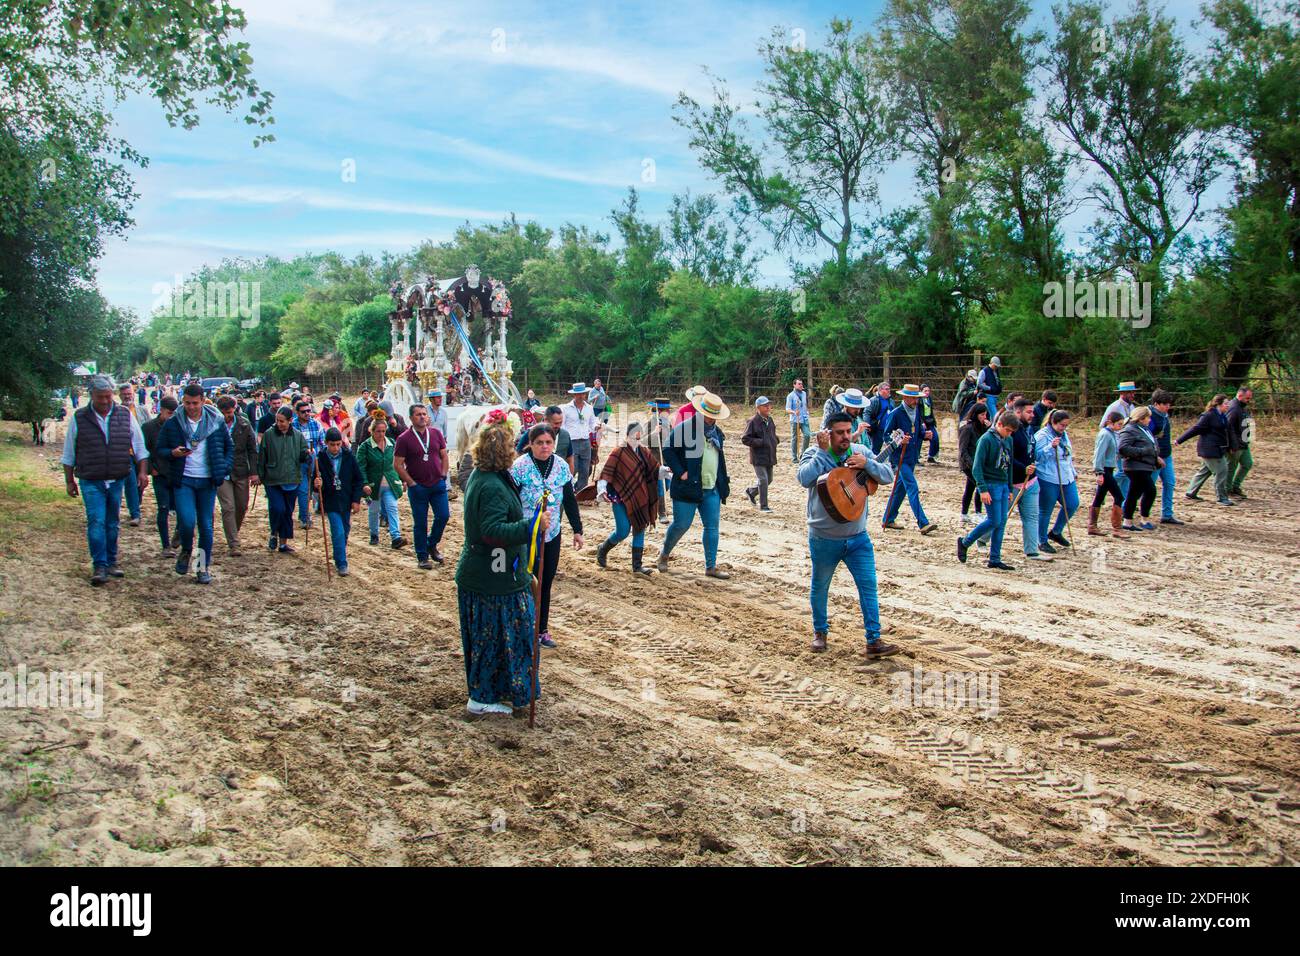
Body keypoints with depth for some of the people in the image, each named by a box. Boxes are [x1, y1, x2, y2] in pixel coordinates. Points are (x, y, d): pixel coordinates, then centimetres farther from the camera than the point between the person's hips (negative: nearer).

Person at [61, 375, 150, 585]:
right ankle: (99, 567, -8)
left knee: (112, 523, 11)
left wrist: (142, 471, 2)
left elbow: (140, 447, 10)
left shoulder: (126, 416, 4)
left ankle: (111, 563, 22)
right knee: (96, 522, -11)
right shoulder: (79, 419, -1)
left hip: (117, 481, 3)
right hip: (91, 482, -2)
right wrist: (69, 481, 6)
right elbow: (68, 454, 6)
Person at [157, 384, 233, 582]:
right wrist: (173, 453, -16)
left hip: (207, 481, 1)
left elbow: (229, 447, 13)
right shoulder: (172, 423, -1)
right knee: (187, 521, -15)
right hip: (183, 480, -1)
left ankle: (204, 567, 17)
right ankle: (186, 551, 17)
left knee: (206, 525, 5)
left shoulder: (216, 421, 2)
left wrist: (224, 469, 0)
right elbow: (160, 449, 6)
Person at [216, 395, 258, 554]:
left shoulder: (244, 425, 0)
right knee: (228, 508, -7)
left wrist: (253, 472, 0)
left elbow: (252, 450, 5)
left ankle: (233, 534, 34)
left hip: (241, 472, 3)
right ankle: (233, 544, -3)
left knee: (242, 507, 11)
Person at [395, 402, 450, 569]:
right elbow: (397, 464, -7)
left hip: (438, 484, 3)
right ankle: (422, 557, 16)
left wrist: (443, 475, 0)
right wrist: (411, 483, -10)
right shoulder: (404, 439, -8)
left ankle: (432, 544, 26)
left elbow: (444, 456, 11)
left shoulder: (436, 433, 3)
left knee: (443, 515, 1)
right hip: (418, 487, -3)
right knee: (420, 523, 5)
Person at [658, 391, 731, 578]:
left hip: (712, 490, 6)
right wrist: (680, 472, -16)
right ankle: (664, 554, 27)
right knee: (681, 525, 2)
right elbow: (668, 450, -10)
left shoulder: (717, 432, 13)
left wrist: (723, 484, 20)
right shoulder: (684, 428, -10)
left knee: (712, 527, 3)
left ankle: (711, 566, 10)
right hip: (688, 488, -6)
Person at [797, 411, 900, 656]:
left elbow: (888, 476, -5)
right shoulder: (815, 454, -10)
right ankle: (820, 632, 34)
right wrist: (823, 451, -28)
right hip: (824, 538, -2)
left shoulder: (860, 452, 1)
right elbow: (804, 478, -29)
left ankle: (874, 641, 3)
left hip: (857, 537, 2)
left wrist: (867, 463, -21)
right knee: (819, 587, 14)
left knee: (869, 586, -2)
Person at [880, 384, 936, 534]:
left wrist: (924, 435, -2)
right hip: (900, 457, -8)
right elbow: (885, 435, -10)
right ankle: (923, 523, -16)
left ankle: (888, 520, 24)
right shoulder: (895, 414, -12)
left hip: (912, 457, 8)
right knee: (913, 488, -13)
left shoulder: (917, 411, 9)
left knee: (901, 488, 13)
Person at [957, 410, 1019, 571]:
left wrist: (1010, 489, 17)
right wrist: (983, 489, -20)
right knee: (994, 521, -9)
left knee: (1001, 523, 5)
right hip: (990, 485, -7)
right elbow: (977, 467, -15)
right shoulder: (986, 439, -13)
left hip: (1003, 485, 7)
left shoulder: (1008, 440, 9)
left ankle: (995, 559, 10)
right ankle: (964, 542, 10)